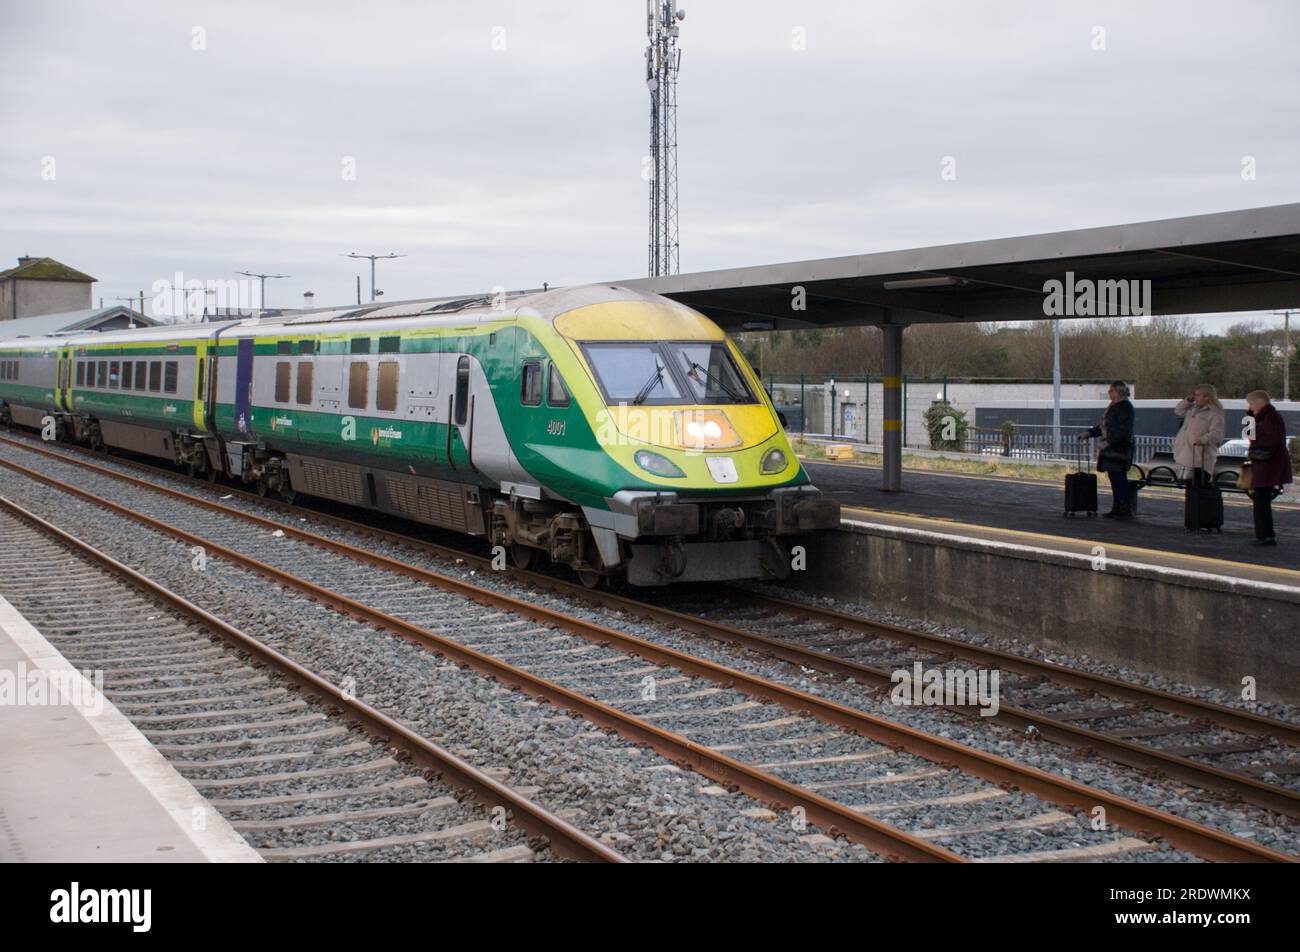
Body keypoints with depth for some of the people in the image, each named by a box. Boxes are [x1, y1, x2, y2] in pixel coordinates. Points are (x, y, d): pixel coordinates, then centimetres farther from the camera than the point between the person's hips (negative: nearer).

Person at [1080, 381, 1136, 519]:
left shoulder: (1125, 408, -14)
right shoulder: (1113, 406, 17)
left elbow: (1124, 431, -21)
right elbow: (1103, 426, 25)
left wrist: (1108, 441, -24)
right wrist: (1089, 433, 16)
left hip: (1119, 449, -10)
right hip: (1111, 449, 10)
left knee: (1119, 478, -9)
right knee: (1114, 477, 11)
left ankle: (1126, 510, -6)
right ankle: (1117, 509, 15)